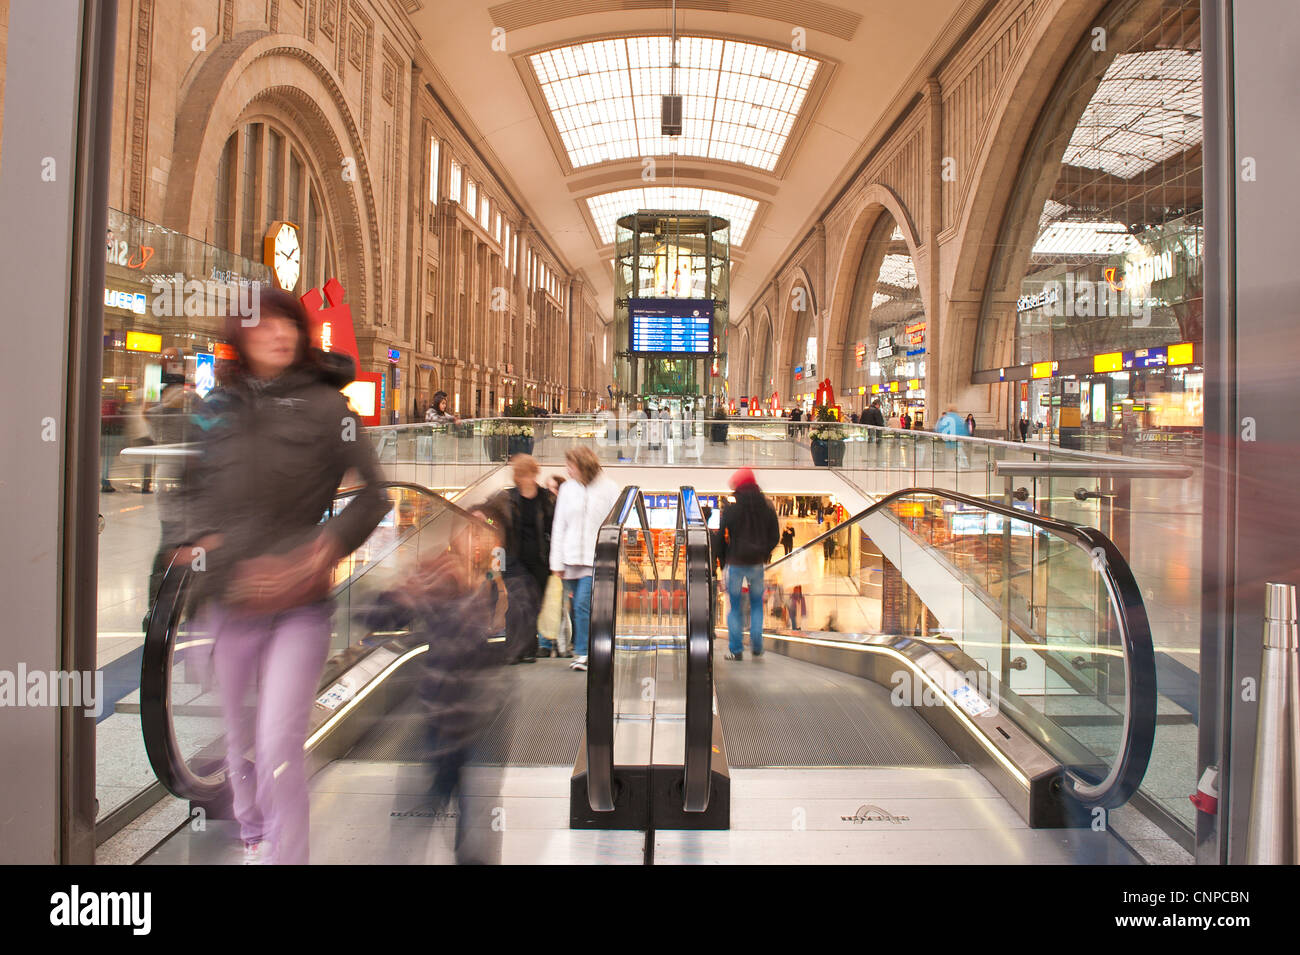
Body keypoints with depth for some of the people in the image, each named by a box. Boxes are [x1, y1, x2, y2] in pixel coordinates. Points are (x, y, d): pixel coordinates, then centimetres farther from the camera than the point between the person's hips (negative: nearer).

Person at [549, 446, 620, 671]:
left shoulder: (609, 489, -1)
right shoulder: (567, 489, 9)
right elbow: (559, 526, 10)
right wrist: (557, 562, 6)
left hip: (596, 559, -4)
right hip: (571, 558, 4)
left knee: (583, 605, -15)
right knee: (574, 608, 9)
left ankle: (582, 653, -7)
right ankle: (579, 649, 23)